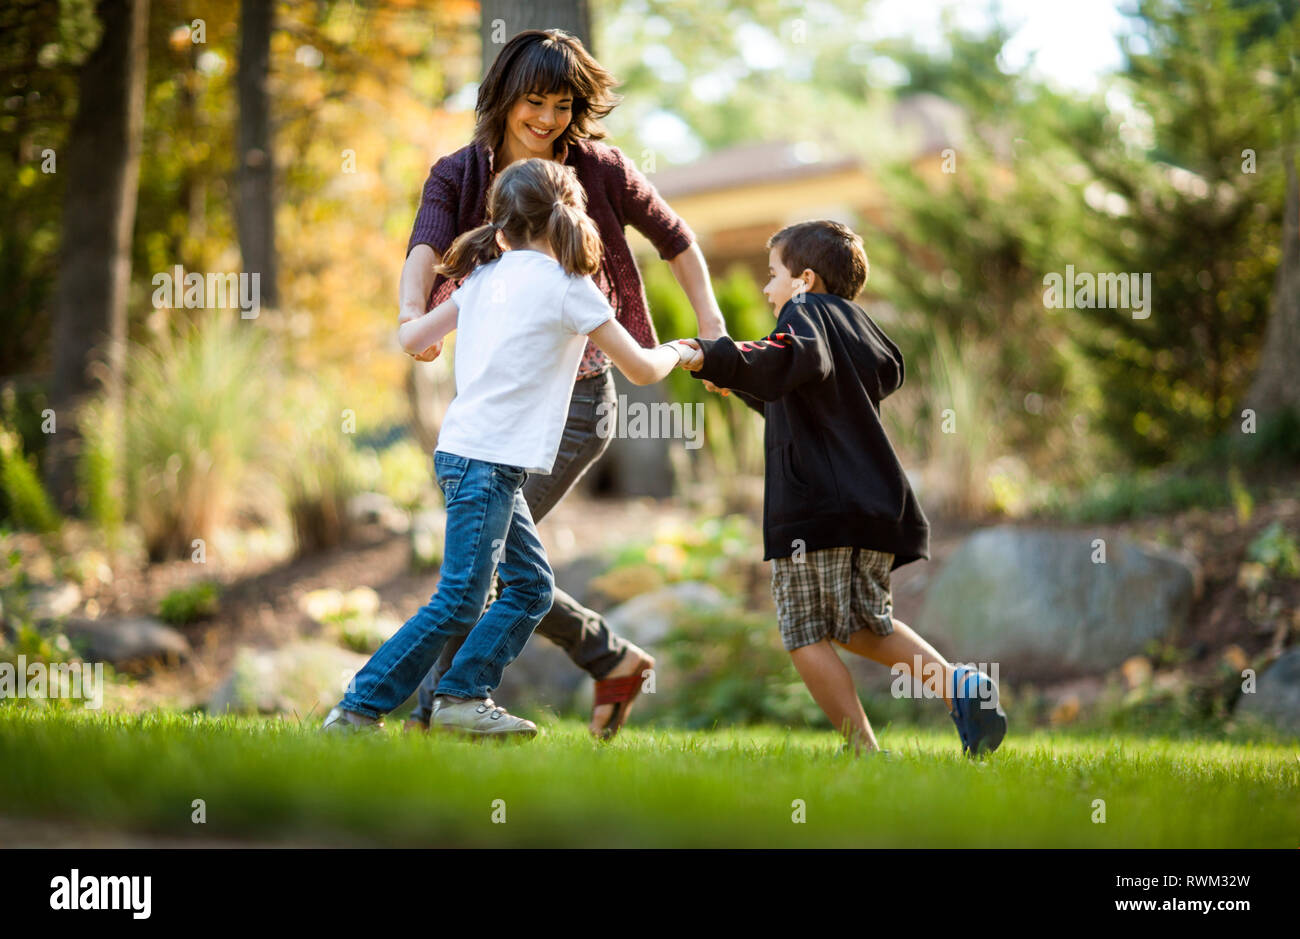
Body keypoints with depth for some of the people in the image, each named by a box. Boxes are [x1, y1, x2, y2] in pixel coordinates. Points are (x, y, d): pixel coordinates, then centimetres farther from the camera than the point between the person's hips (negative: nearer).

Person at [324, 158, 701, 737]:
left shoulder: (487, 275, 12)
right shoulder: (564, 285, -6)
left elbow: (411, 339, 17)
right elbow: (640, 369, 1)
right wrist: (676, 352, 22)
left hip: (465, 449, 8)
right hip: (488, 460, -8)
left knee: (532, 586, 12)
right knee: (459, 602, -8)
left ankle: (462, 698, 10)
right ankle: (357, 711, -8)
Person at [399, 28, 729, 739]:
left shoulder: (599, 171, -3)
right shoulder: (459, 175, 1)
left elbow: (674, 239, 11)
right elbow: (426, 247, -19)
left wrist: (711, 330, 4)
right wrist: (413, 311, -41)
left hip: (572, 396, -4)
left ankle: (435, 710, -3)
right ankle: (613, 661, 18)